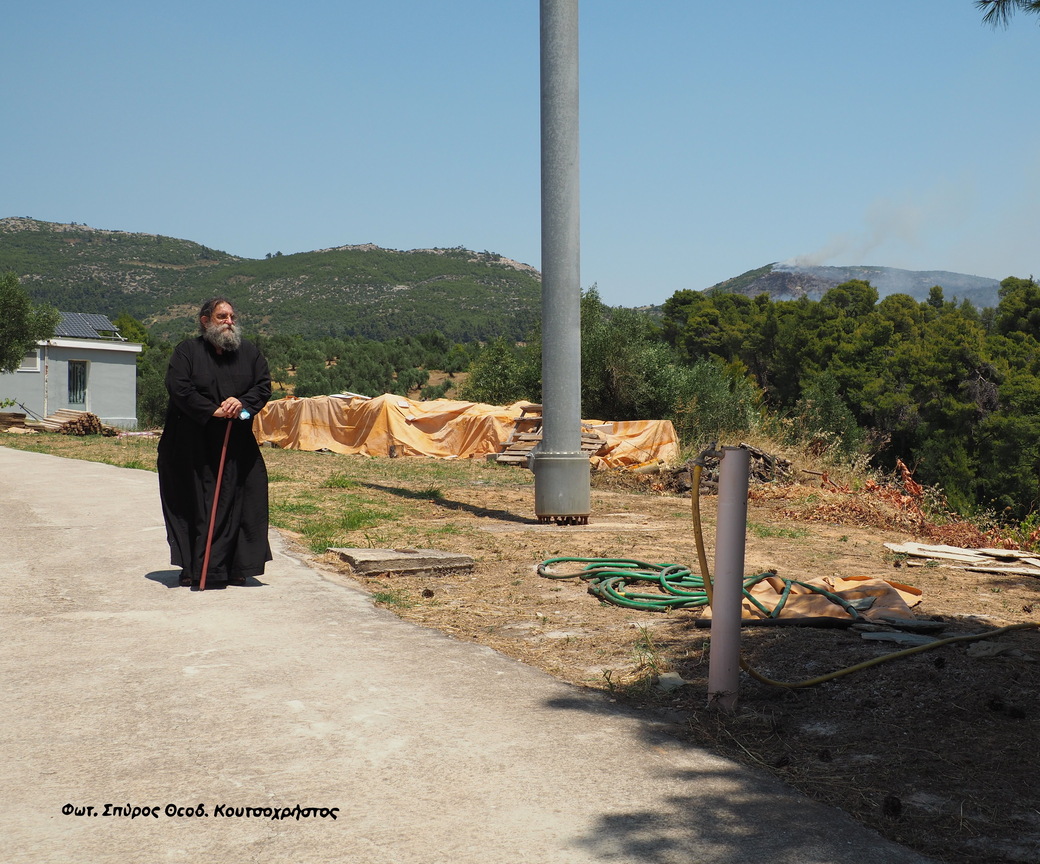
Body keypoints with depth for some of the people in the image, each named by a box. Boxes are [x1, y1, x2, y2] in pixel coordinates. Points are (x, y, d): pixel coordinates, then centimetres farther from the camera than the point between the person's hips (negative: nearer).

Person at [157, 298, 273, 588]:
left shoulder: (249, 352, 10)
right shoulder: (187, 351, 0)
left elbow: (264, 385, 6)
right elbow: (178, 387, -11)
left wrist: (242, 402, -14)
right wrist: (213, 410, -18)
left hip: (237, 446, 3)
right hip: (193, 446, -2)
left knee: (234, 504, 1)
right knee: (195, 506, 0)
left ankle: (235, 568, 7)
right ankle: (192, 568, 7)